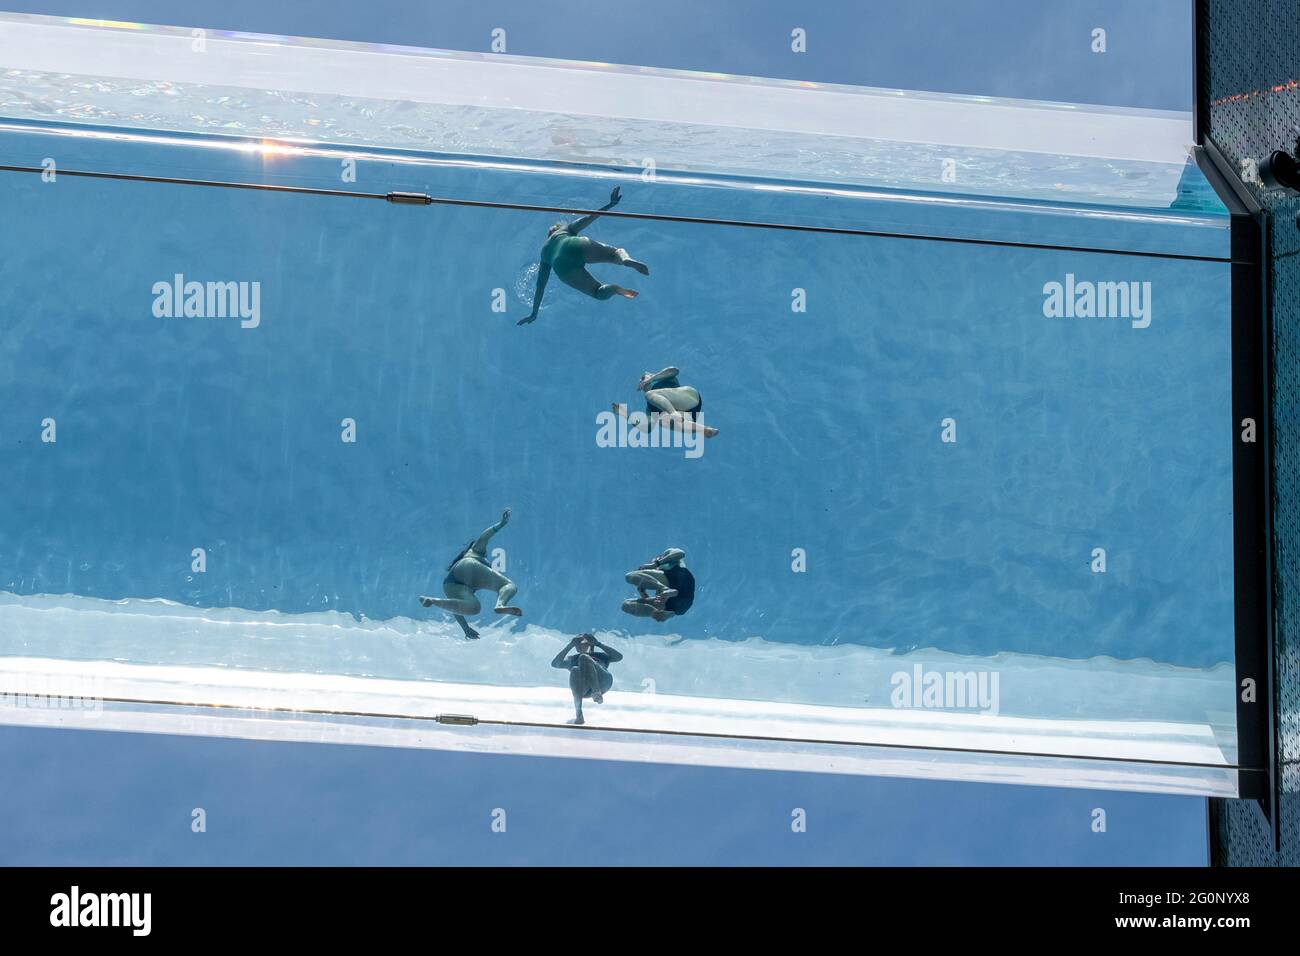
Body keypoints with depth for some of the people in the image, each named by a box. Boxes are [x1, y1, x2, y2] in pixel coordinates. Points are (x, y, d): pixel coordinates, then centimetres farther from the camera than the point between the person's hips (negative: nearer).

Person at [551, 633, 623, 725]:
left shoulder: (599, 655, 37)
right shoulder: (573, 659, 38)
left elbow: (619, 657, 20)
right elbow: (555, 664, 21)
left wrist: (598, 644, 20)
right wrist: (569, 646, 20)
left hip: (602, 681, -1)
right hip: (584, 688, 1)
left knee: (583, 657, -23)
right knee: (575, 670, -33)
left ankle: (596, 692, -43)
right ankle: (579, 714, -44)